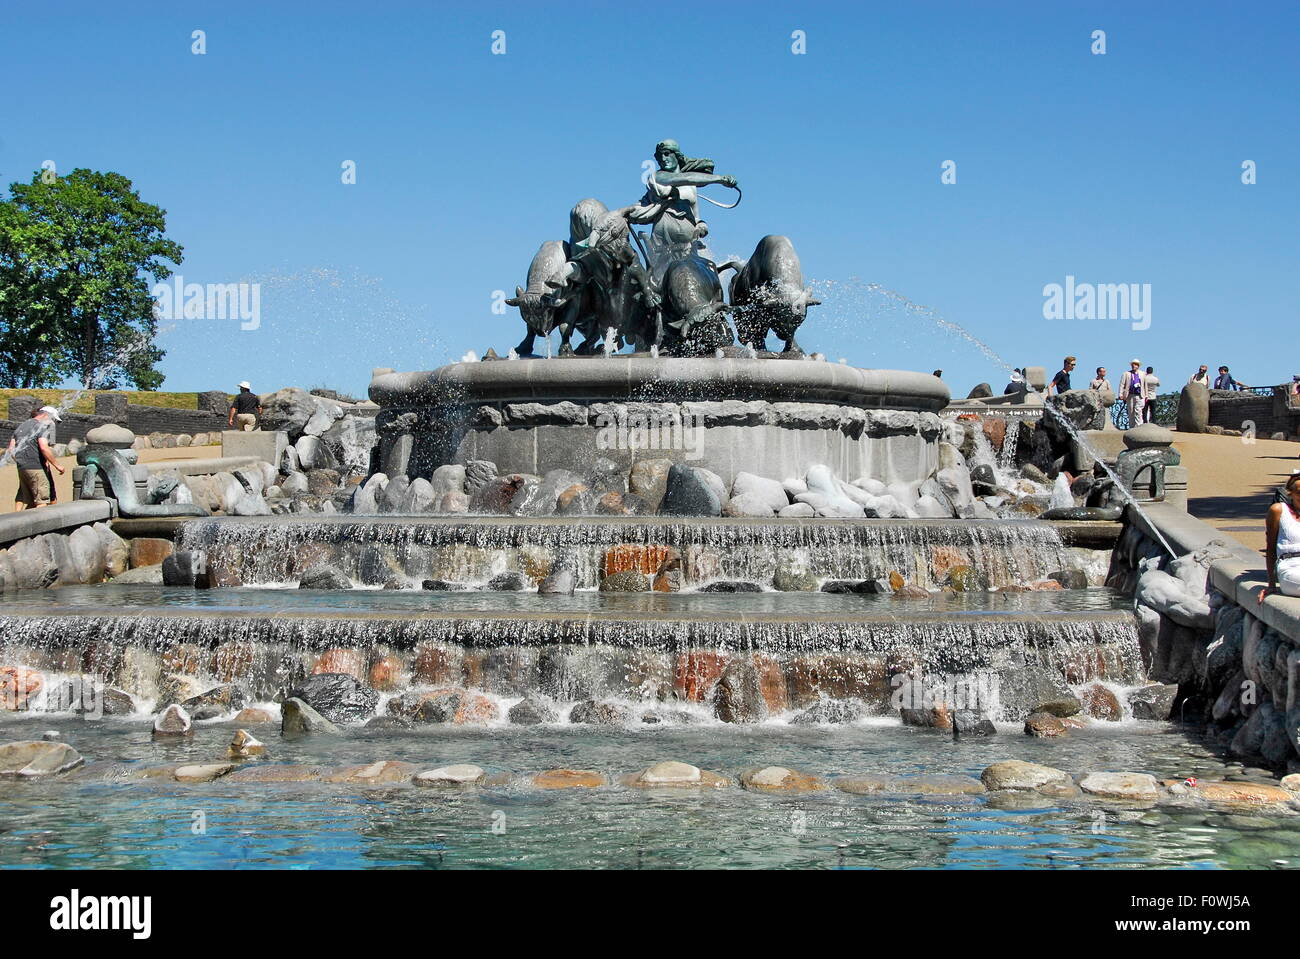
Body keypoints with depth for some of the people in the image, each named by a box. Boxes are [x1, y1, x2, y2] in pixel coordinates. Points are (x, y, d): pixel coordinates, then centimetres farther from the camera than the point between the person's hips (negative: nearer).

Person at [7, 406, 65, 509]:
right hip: (35, 468, -8)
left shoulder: (22, 426, 19)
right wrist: (57, 465, -16)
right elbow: (43, 447, -21)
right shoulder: (42, 427, -8)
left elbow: (11, 448, 17)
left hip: (21, 467, 8)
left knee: (22, 498, 14)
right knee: (42, 501, -6)